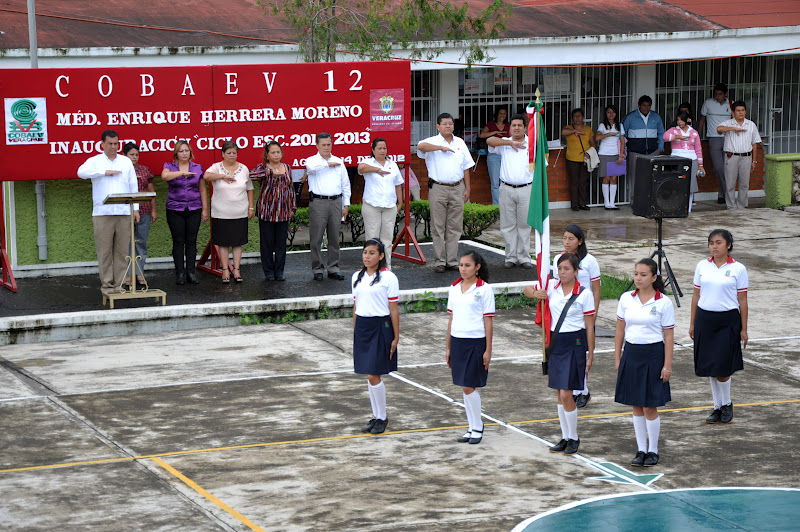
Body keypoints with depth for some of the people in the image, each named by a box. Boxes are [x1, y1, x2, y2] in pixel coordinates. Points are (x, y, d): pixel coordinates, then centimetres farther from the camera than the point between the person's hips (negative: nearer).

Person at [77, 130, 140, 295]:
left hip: (123, 212, 2)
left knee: (122, 250, 1)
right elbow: (81, 172, -13)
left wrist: (135, 208, 8)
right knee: (104, 250, -4)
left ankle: (119, 283, 5)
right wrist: (104, 172, -13)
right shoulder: (94, 161, 7)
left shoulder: (126, 162, 17)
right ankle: (107, 284, 1)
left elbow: (133, 186, 16)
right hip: (102, 213, -2)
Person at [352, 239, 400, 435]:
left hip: (380, 327, -6)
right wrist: (355, 332, 15)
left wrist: (396, 337, -8)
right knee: (369, 377, 9)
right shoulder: (357, 277, 9)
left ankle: (382, 417, 6)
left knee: (373, 376, -8)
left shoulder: (388, 278, -8)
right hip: (361, 327, 6)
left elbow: (394, 310, -7)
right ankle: (376, 417, 19)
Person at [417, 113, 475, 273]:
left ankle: (452, 260, 10)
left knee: (455, 227, 5)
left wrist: (467, 188, 9)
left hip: (457, 189, 3)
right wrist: (441, 147, -28)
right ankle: (439, 261, 4)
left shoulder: (460, 143, 13)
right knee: (438, 227, -1)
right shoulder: (433, 142, 0)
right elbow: (421, 146, -24)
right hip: (438, 189, -3)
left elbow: (466, 167, 15)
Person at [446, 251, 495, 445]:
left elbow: (488, 321, -6)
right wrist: (448, 347, 13)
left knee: (469, 387, -8)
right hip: (457, 341, 5)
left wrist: (488, 350, -8)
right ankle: (473, 428, 16)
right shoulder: (454, 288, 9)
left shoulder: (484, 289, -6)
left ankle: (478, 428, 7)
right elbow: (452, 318, 14)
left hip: (476, 342, -5)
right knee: (464, 388, 8)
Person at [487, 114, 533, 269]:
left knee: (524, 224, 2)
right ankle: (511, 257, 10)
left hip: (526, 190, -1)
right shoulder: (504, 144, 8)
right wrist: (511, 142, -12)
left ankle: (524, 257, 8)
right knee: (508, 225, 3)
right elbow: (490, 141, -10)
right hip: (506, 189, 1)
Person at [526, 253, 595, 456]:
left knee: (566, 394, -8)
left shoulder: (584, 294, -8)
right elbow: (527, 290, 17)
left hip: (575, 344, -5)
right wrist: (535, 294, -7)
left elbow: (589, 328, -5)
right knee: (560, 394, 10)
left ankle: (573, 438, 8)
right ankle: (565, 437, 20)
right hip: (556, 341, 5)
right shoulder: (552, 288, 3)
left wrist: (590, 355, -5)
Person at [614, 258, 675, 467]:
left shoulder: (663, 302, -7)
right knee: (636, 406, 9)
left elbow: (669, 336, -5)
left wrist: (667, 365, -8)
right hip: (631, 353, 4)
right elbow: (620, 330, 9)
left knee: (650, 407, -1)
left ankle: (653, 451, 13)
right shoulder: (626, 299, 3)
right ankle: (641, 450, 17)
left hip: (653, 355, -4)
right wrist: (617, 358, 7)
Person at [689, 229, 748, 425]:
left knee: (721, 368, -7)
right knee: (710, 367, 8)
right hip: (705, 319, 4)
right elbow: (696, 295, 11)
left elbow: (742, 301, -1)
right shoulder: (702, 266, 6)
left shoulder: (738, 269, -3)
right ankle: (718, 407, 19)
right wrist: (692, 323, 10)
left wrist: (744, 329, -1)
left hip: (727, 320, -4)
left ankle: (727, 405, 15)